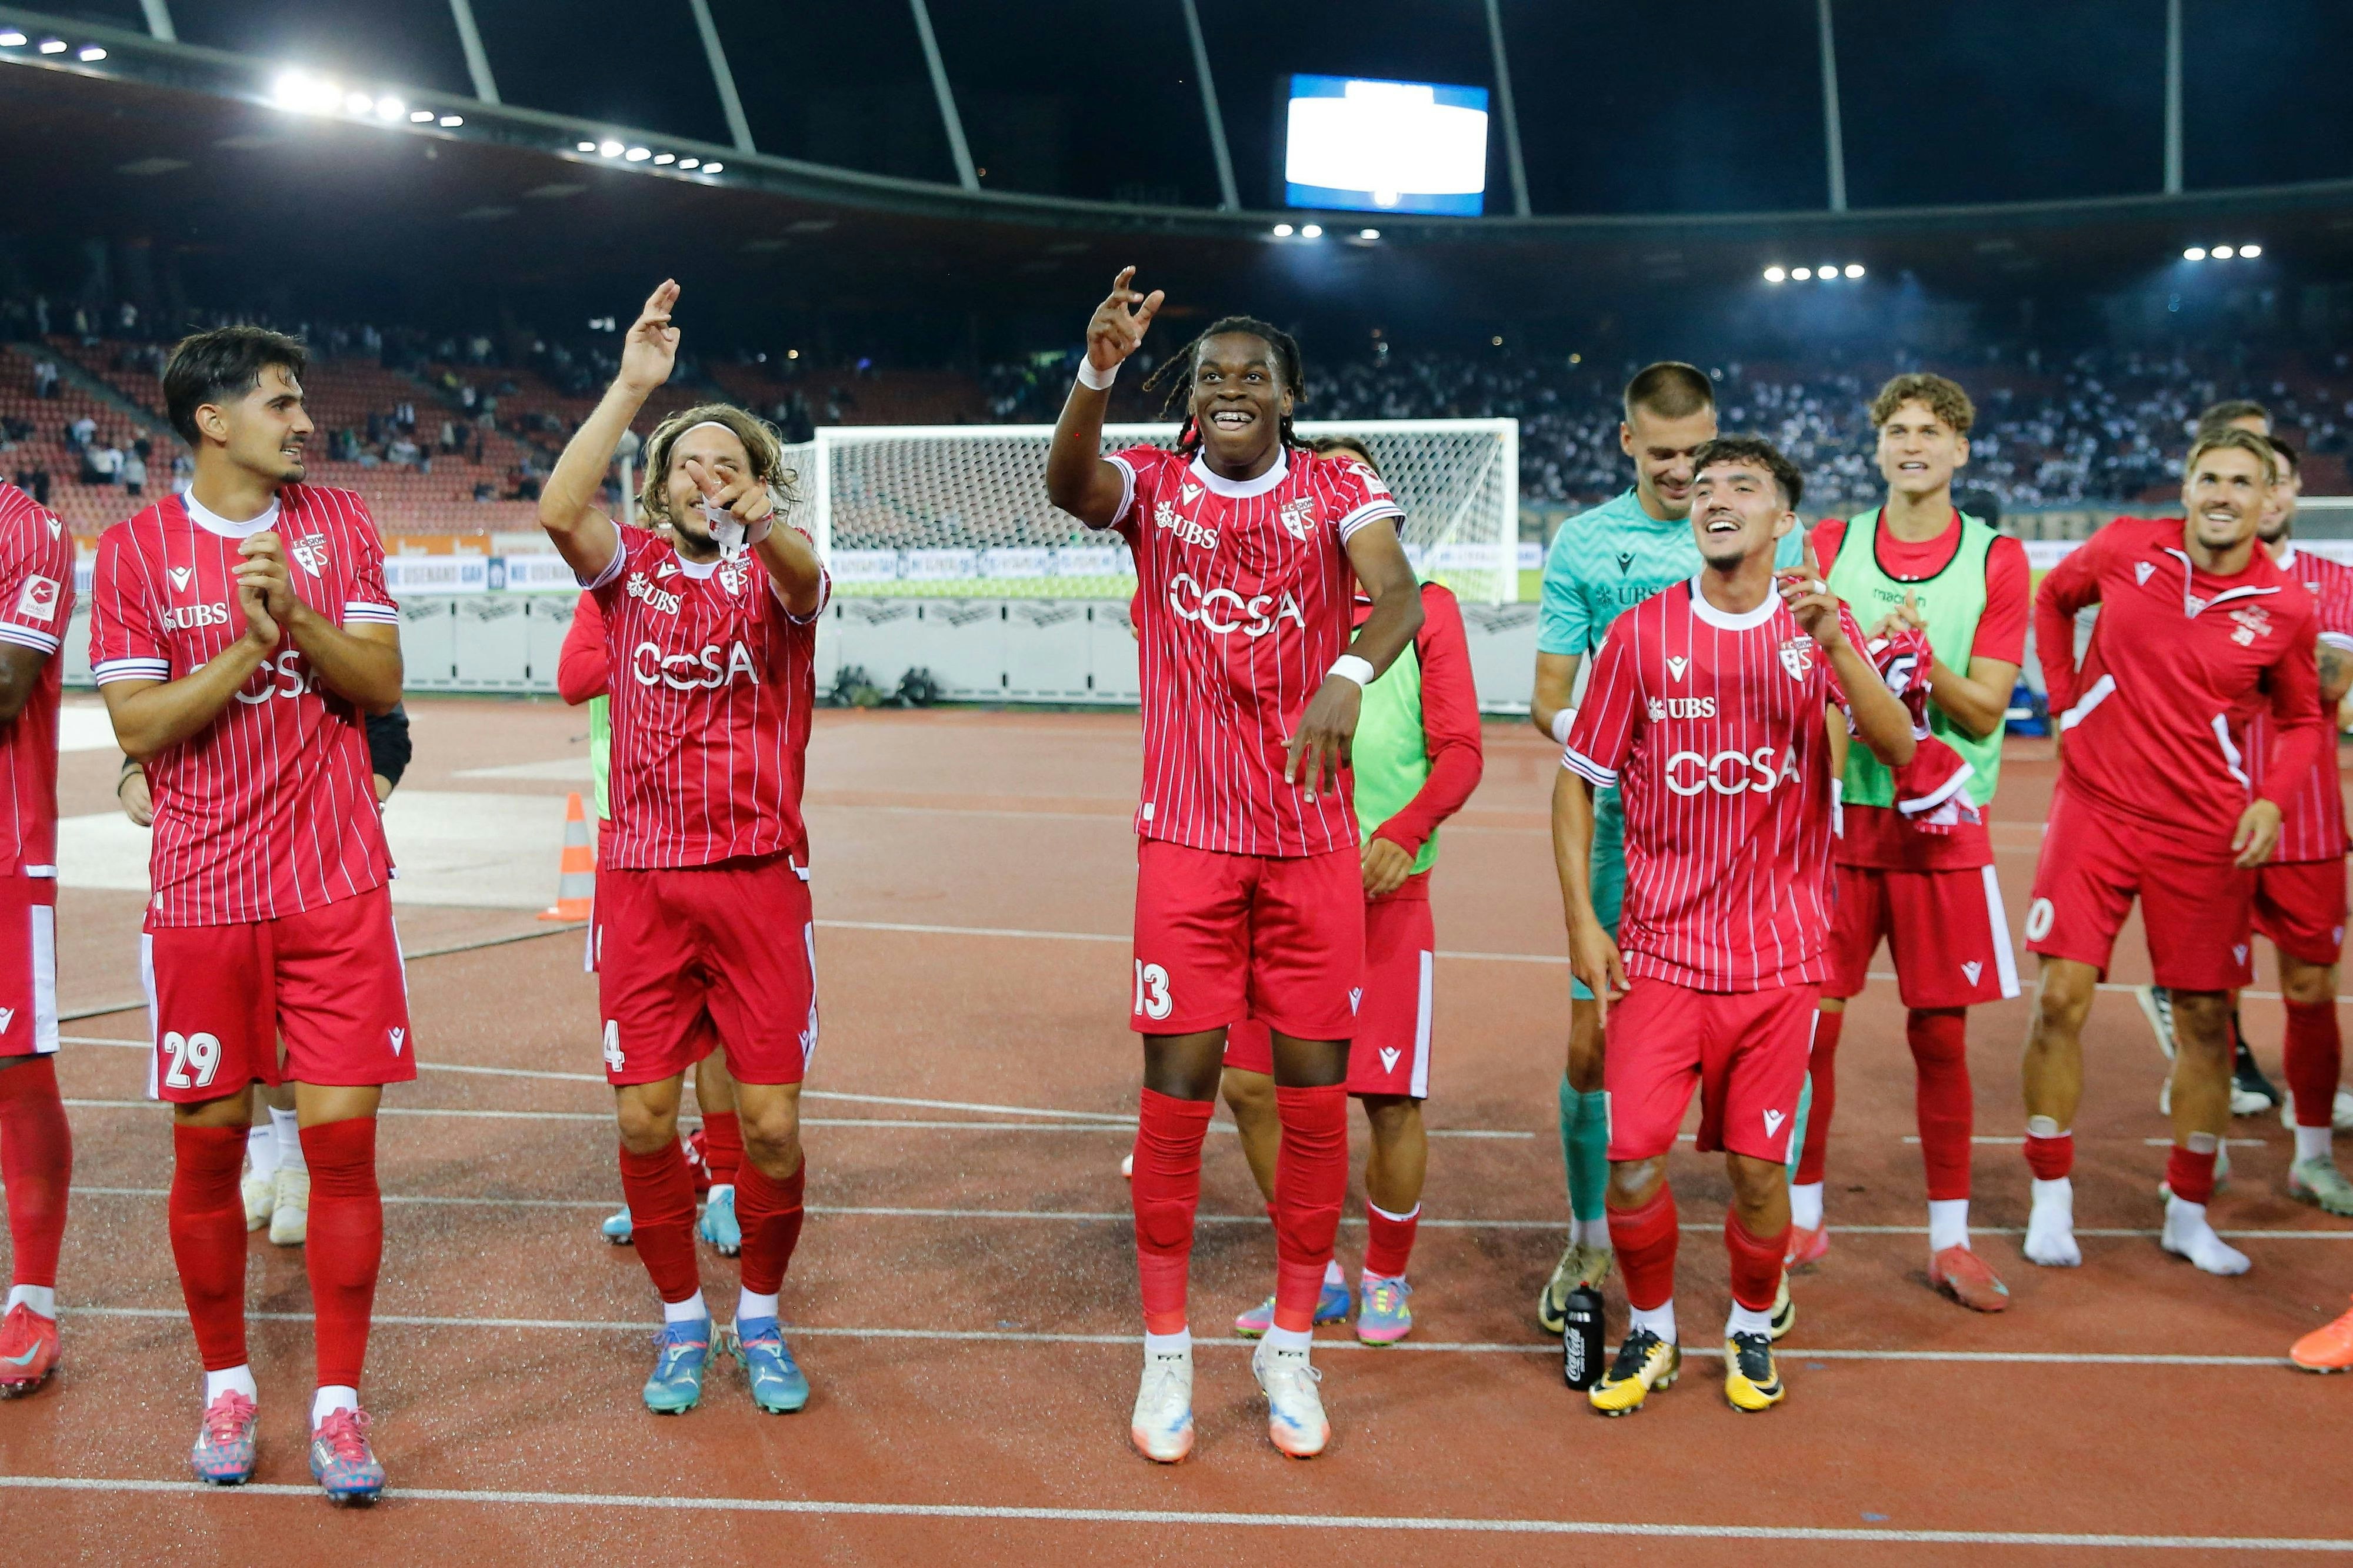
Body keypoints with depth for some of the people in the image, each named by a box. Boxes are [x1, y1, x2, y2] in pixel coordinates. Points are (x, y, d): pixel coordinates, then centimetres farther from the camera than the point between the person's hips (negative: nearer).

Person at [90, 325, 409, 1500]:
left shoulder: (338, 521, 7)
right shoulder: (135, 549, 1)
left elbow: (381, 684, 1)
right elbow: (138, 727, -5)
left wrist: (298, 619, -15)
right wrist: (249, 646, -16)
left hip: (337, 884, 1)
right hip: (201, 891, -1)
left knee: (342, 1137, -2)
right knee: (207, 1148, 5)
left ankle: (339, 1402, 9)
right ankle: (226, 1388, 24)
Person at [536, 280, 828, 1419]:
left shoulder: (775, 578, 5)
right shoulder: (632, 573, 9)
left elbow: (802, 571, -21)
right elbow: (558, 511, -13)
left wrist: (761, 518, -44)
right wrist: (631, 385, -19)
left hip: (760, 879, -1)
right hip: (642, 880, 1)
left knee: (772, 1124, -1)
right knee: (644, 1120, 1)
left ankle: (761, 1317, 22)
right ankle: (680, 1319, 23)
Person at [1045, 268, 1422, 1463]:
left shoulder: (1337, 490, 2)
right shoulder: (1154, 487, 3)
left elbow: (1399, 593, -18)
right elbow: (1068, 483, -20)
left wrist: (1349, 674, -39)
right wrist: (1097, 370, -39)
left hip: (1315, 839, 1)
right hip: (1188, 835, 0)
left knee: (1314, 1091, 4)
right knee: (1179, 1085, -1)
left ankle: (1290, 1346, 20)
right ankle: (1166, 1351, 14)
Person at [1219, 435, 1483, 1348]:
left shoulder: (1426, 607, 5)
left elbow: (1459, 750, -2)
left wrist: (1403, 835, -16)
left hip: (1385, 888, -2)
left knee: (1391, 1099, 0)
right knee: (1250, 1086, 4)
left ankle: (1387, 1280, 23)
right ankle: (1312, 1278, 23)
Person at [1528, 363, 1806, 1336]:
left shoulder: (1771, 538, 5)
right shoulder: (1582, 543, 5)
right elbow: (1549, 698, 5)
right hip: (1627, 825, 0)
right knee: (1592, 1041, 1)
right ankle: (1588, 1242, 21)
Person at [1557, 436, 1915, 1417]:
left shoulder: (1818, 625, 2)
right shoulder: (1641, 633, 0)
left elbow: (1898, 750, -10)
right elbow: (1576, 778, 5)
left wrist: (1834, 645, -25)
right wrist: (1581, 921, -1)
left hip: (1780, 950, 1)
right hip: (1659, 948, 0)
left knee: (1758, 1167, 4)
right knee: (1633, 1161, -7)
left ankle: (1752, 1333, 30)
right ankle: (1651, 1333, 20)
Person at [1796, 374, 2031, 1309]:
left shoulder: (1996, 559, 0)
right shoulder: (1830, 546, 5)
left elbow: (1984, 709, -5)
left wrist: (1924, 660, -23)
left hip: (1941, 823, -1)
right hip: (1839, 814, 1)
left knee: (1941, 1036, 4)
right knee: (1811, 1024, 3)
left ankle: (1949, 1241, 17)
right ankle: (1803, 1220, 20)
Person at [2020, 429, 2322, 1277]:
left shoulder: (2284, 607, -4)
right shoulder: (2123, 549, -4)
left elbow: (2302, 720, 10)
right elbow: (2052, 599, 17)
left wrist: (2273, 799, -8)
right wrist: (2064, 697, 7)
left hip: (2205, 835, 1)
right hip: (2096, 808, -1)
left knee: (2205, 1019, 6)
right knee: (2061, 998, -6)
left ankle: (2188, 1214, 24)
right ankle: (2050, 1199, 11)